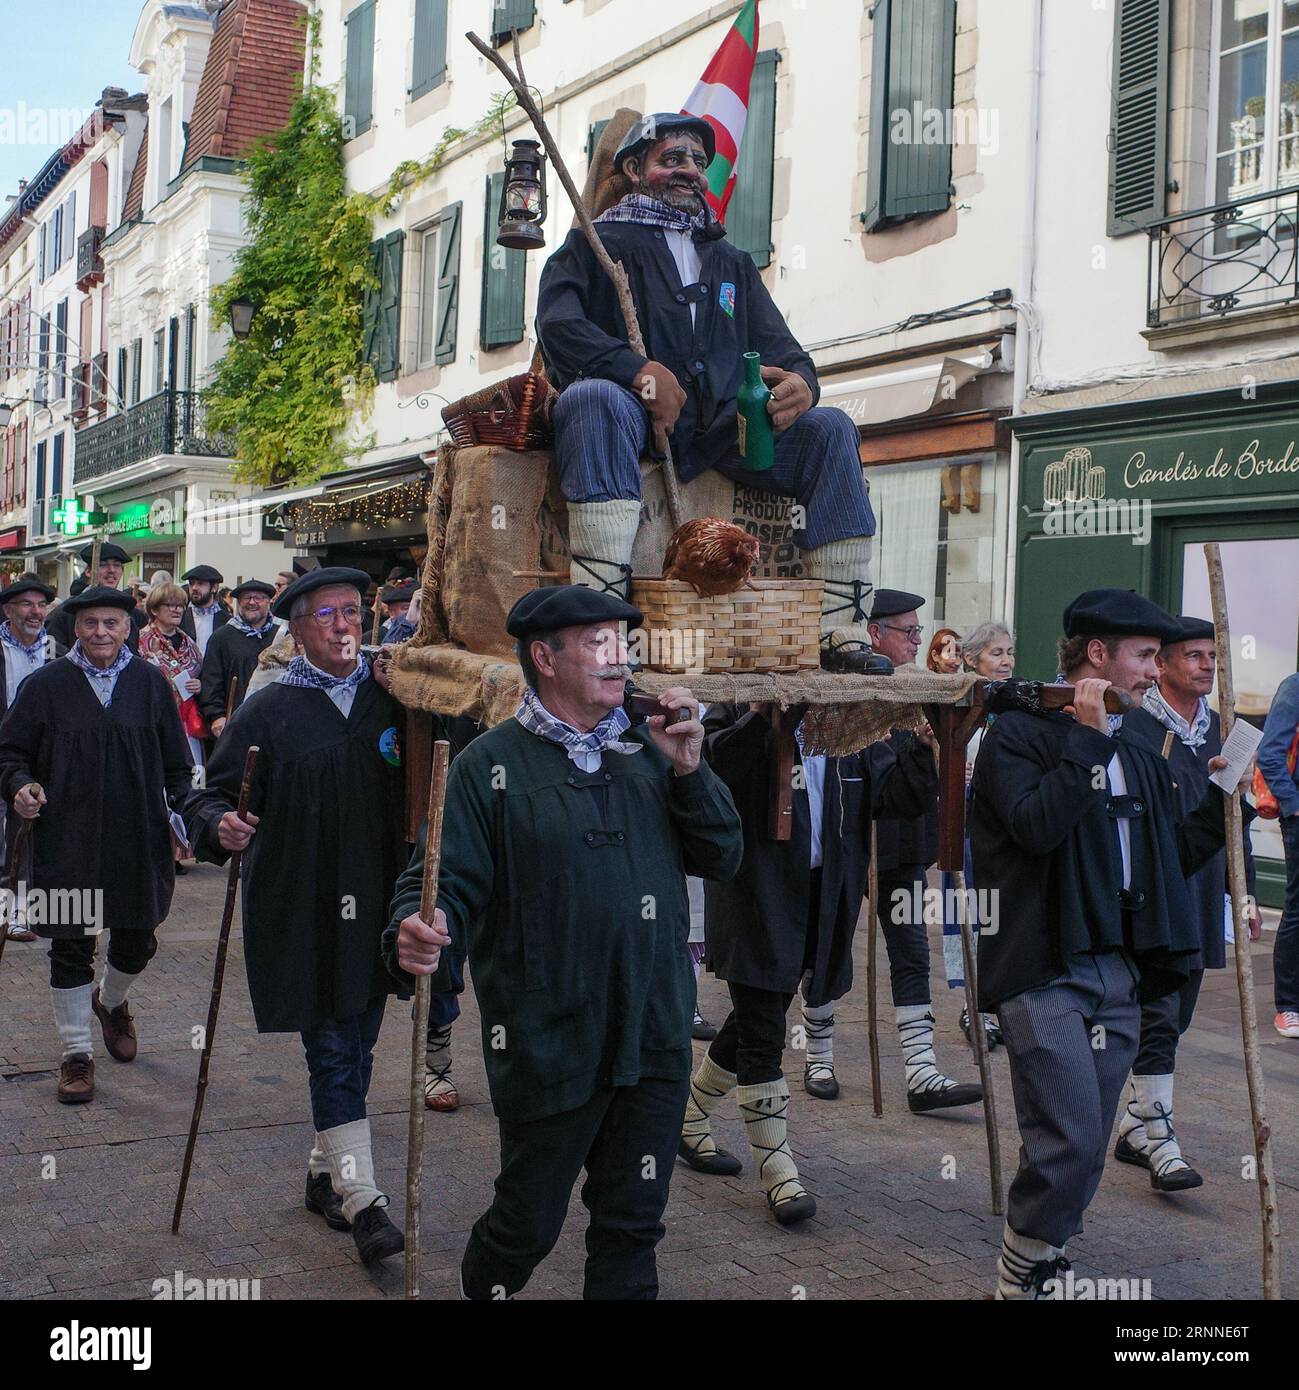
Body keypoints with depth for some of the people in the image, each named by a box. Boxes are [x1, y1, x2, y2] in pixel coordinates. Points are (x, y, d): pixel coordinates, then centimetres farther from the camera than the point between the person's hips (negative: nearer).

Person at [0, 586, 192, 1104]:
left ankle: (112, 1001, 44)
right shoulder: (46, 685, 0)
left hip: (138, 840, 2)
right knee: (70, 948, 3)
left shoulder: (150, 683, 4)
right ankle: (76, 1052, 16)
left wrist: (179, 810, 1)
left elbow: (176, 760, 10)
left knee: (136, 941, 12)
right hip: (67, 841, -2)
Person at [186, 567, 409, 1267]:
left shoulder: (388, 699, 6)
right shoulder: (267, 711, -2)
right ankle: (363, 1202, 1)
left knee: (356, 1048, 14)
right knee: (332, 1052, -4)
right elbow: (214, 793, -1)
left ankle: (325, 1173, 32)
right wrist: (220, 824, -23)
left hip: (373, 906, 4)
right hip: (300, 911, -4)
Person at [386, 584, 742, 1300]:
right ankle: (480, 1288, 40)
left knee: (633, 1224, 14)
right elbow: (447, 880, -10)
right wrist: (417, 933, -31)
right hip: (548, 1047, -4)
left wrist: (688, 770, -7)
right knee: (528, 1222, 11)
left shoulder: (648, 751, 8)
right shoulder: (489, 764, -6)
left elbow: (721, 858, 6)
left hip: (655, 1043, 4)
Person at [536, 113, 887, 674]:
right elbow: (558, 325, -6)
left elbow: (777, 346, 19)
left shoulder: (732, 262, 29)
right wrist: (641, 371, -21)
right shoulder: (596, 243, 13)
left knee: (829, 428, -17)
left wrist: (800, 383, -8)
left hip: (720, 429, 4)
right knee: (593, 396, -37)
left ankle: (842, 631, -21)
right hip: (637, 417, -4)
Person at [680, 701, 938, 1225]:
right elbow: (713, 763, -29)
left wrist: (927, 748, -8)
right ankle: (778, 1173, 7)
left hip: (819, 901, 7)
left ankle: (688, 1122, 39)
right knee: (762, 1037, -3)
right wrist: (765, 711, -40)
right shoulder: (743, 716, -9)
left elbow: (892, 794, 6)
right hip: (755, 901, -7)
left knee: (753, 1025, 19)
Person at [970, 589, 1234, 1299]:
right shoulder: (1018, 734, -3)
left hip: (1119, 975, 7)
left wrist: (1225, 798, 12)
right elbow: (1037, 826, -21)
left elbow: (1172, 859, 22)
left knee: (1084, 1149, 11)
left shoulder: (1140, 756, 19)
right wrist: (1086, 738, -15)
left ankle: (1040, 1264, 25)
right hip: (1044, 974, -7)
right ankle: (1021, 1276, 5)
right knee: (1070, 1143, -13)